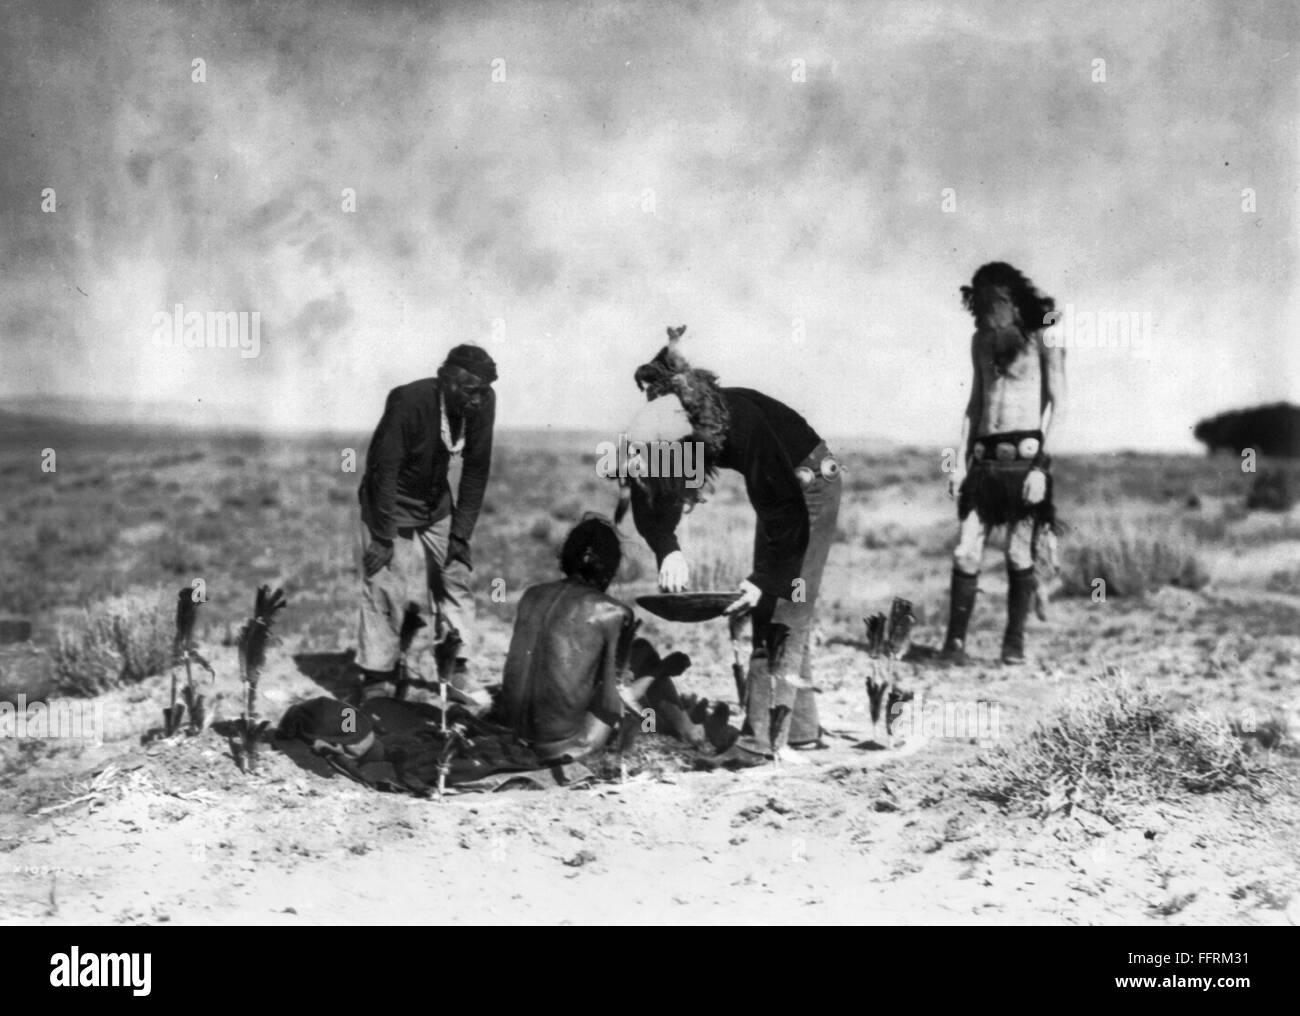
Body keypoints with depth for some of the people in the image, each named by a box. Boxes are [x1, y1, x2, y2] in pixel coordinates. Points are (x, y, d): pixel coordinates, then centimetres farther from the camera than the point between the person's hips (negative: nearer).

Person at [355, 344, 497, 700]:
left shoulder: (483, 403, -15)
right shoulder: (408, 402, -29)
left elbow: (476, 471, -5)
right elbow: (384, 471, -25)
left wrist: (461, 534, -7)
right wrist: (383, 538, -24)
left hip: (437, 506, 6)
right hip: (391, 506, -5)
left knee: (456, 578, 4)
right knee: (384, 590, -8)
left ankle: (458, 675, 12)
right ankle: (375, 686, -1)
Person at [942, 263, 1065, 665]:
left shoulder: (1042, 338, -3)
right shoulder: (982, 341, 14)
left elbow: (1056, 401, -6)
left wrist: (1039, 462, -14)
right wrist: (961, 461, 13)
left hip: (1024, 454, -4)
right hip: (985, 457, 5)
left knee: (1019, 553, -3)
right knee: (966, 552, -4)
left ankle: (1014, 642, 7)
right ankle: (955, 640, 1)